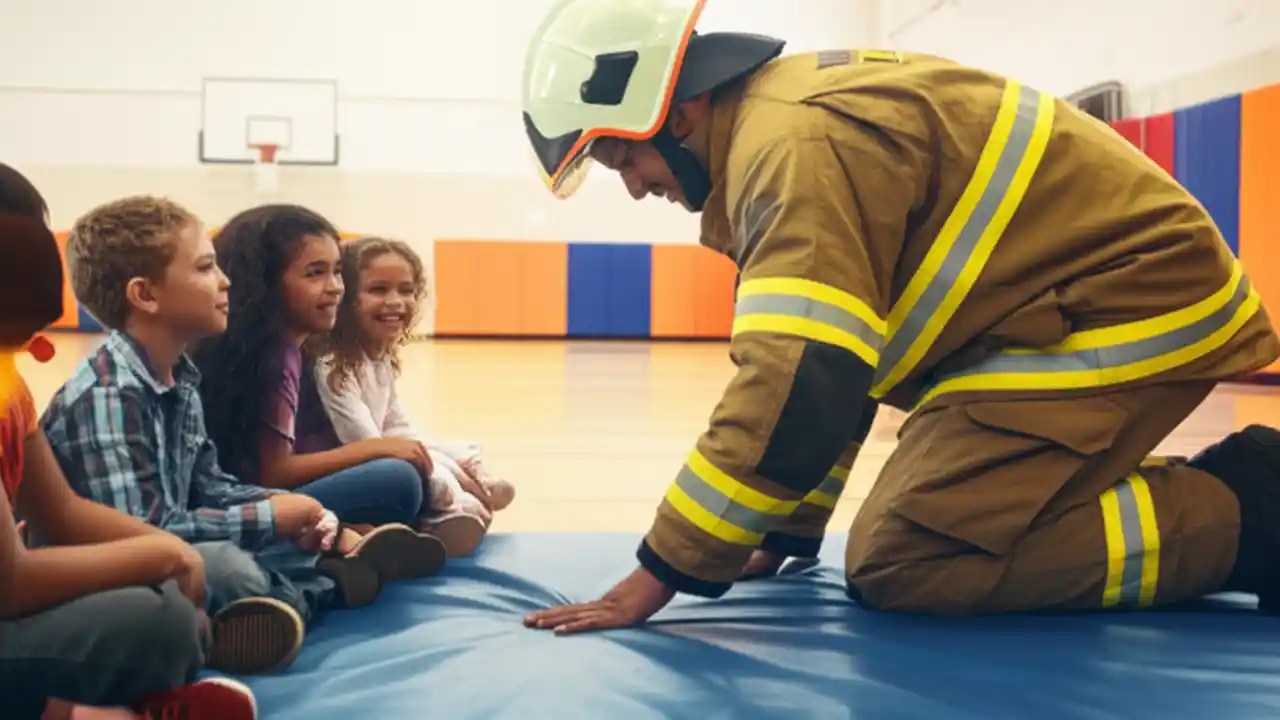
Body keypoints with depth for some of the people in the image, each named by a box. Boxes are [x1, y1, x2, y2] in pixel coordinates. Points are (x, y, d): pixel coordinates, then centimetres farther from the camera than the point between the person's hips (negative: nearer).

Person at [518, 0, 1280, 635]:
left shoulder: (796, 143, -22)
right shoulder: (788, 111, 10)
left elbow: (795, 384, -31)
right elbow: (829, 359, 15)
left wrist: (663, 571, -23)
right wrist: (785, 534, 16)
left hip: (1127, 301, -10)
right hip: (1101, 295, 10)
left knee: (901, 565, -16)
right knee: (925, 520, 11)